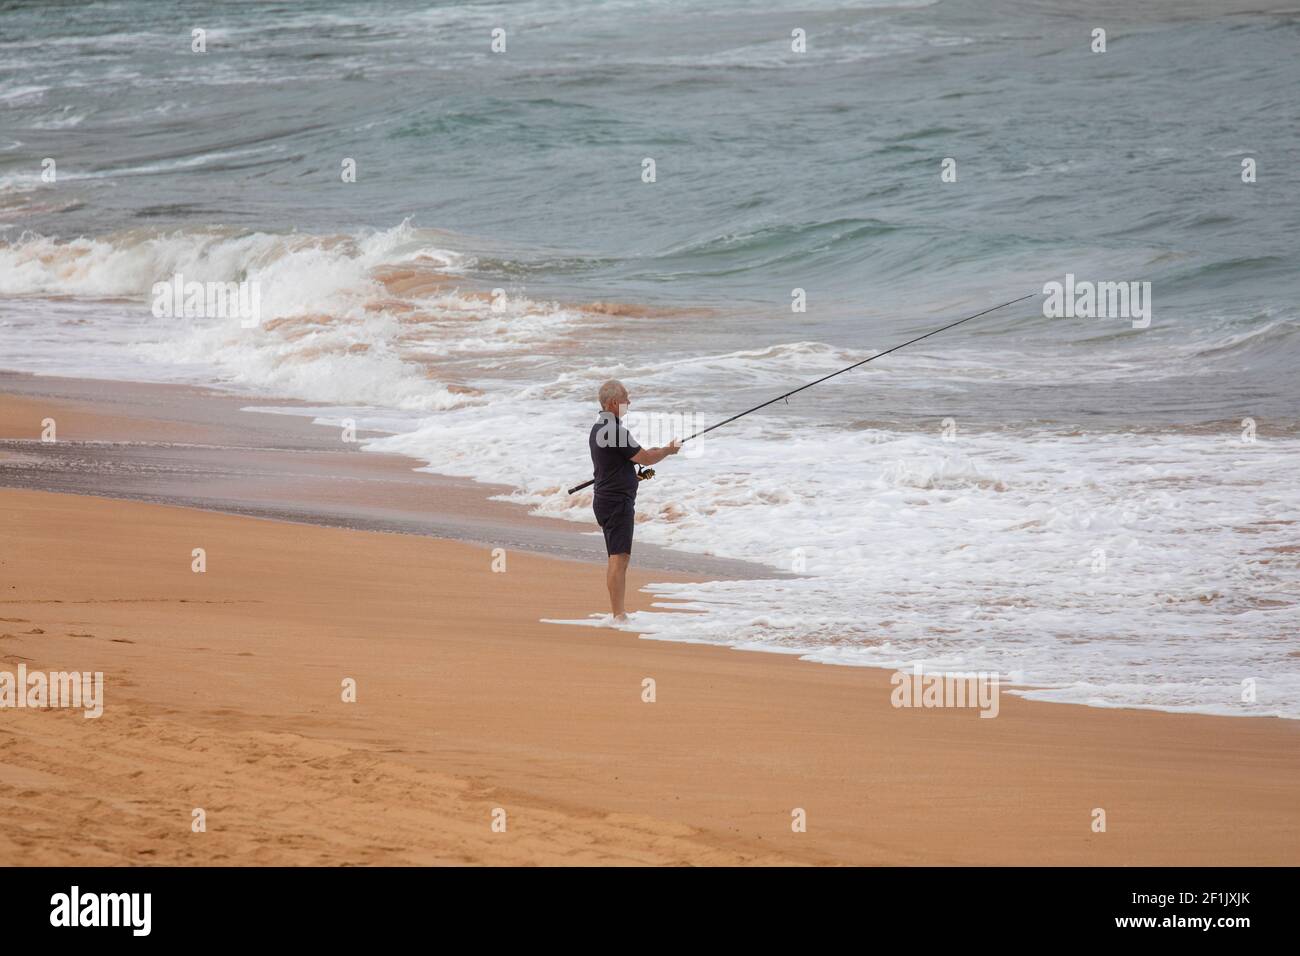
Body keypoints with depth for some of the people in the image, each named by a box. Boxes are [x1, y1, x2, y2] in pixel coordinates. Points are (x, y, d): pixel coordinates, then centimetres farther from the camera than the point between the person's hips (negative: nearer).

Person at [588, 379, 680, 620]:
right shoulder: (614, 430, -19)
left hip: (605, 499, 10)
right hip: (617, 501, -10)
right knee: (619, 558, -12)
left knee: (616, 559, 14)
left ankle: (617, 613, 18)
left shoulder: (599, 428, 13)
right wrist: (669, 450, 3)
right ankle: (619, 615, -16)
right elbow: (646, 458, -15)